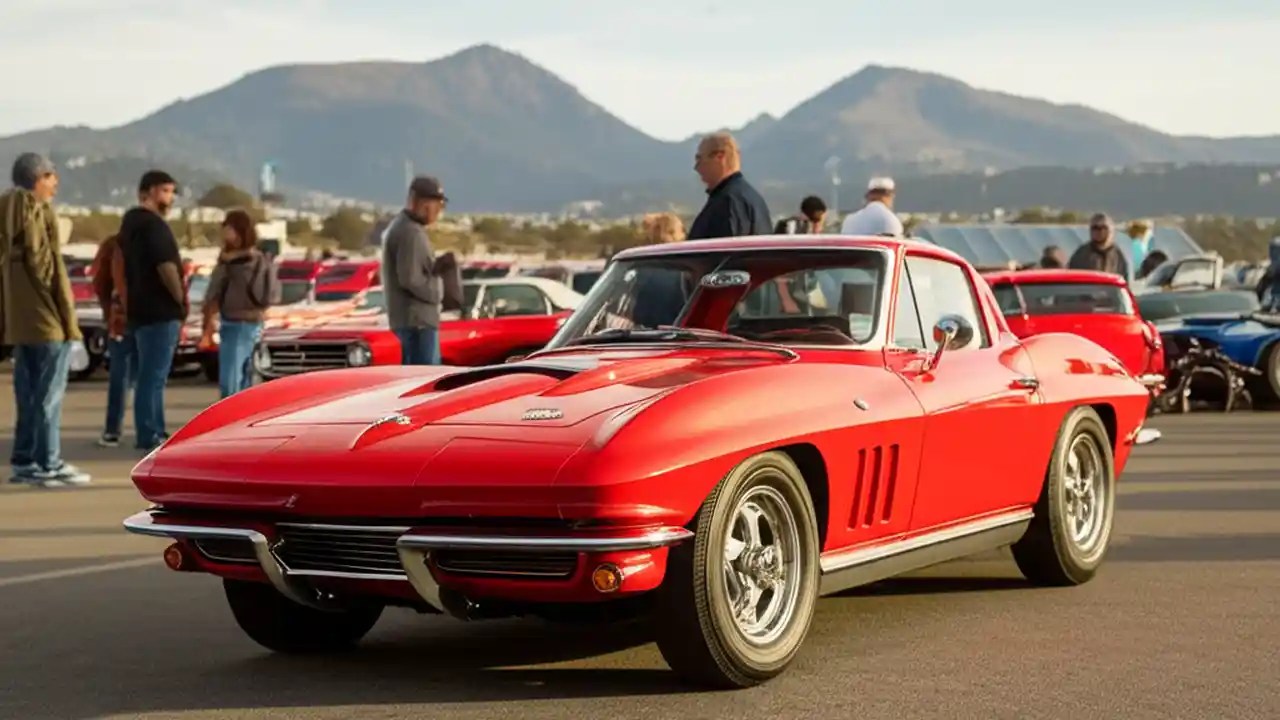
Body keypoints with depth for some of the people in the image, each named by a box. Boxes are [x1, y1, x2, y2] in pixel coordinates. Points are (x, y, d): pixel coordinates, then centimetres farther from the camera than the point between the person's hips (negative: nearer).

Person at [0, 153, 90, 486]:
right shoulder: (39, 211, -10)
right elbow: (51, 269, -14)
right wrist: (69, 319, -12)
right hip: (47, 319, -8)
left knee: (28, 393, 12)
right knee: (49, 394, -5)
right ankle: (49, 465, -4)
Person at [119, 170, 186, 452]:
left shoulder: (130, 221, 17)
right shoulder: (154, 224, -16)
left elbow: (123, 265, 22)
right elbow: (166, 266, -23)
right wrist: (181, 299, -11)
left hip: (140, 308, 10)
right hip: (159, 310, -10)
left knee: (151, 374, 16)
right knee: (153, 375, -9)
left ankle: (154, 432, 21)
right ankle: (149, 436, -9)